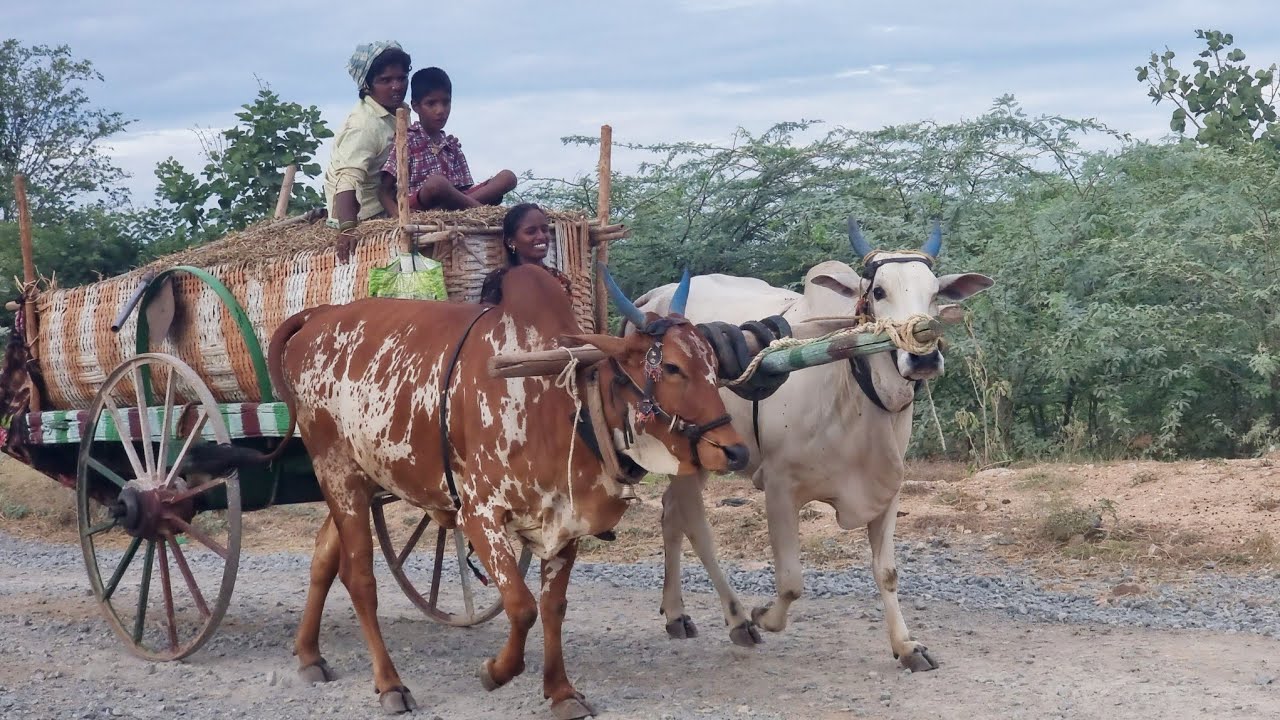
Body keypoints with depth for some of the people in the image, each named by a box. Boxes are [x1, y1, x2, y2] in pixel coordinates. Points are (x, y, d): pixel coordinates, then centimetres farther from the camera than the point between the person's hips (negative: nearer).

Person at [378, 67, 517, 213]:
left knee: (508, 177, -9)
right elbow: (385, 191, -1)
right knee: (437, 183, -39)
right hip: (417, 207, -7)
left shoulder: (453, 145, 22)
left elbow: (463, 188, 18)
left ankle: (440, 209, -27)